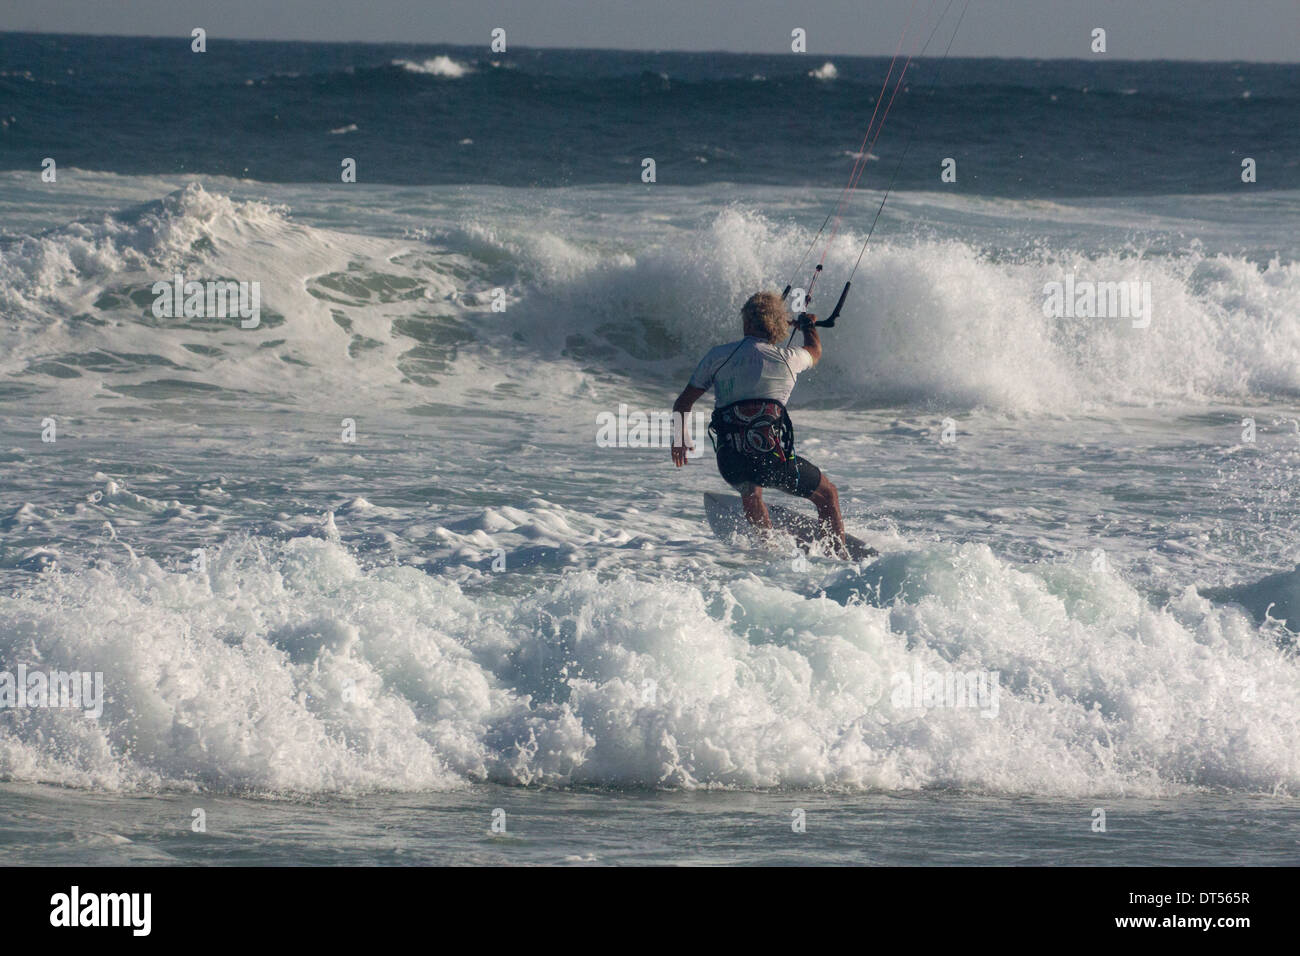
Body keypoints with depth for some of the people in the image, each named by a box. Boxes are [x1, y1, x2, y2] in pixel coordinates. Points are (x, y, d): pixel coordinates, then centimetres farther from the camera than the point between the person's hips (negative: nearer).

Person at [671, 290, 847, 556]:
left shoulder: (717, 356, 7)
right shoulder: (786, 359, 2)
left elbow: (683, 403, 11)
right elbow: (815, 352, 28)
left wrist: (680, 439, 26)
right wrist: (808, 325, 49)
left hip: (729, 463, 3)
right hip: (772, 454, -3)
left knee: (749, 489, 39)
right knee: (828, 496, 20)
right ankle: (839, 558, 15)